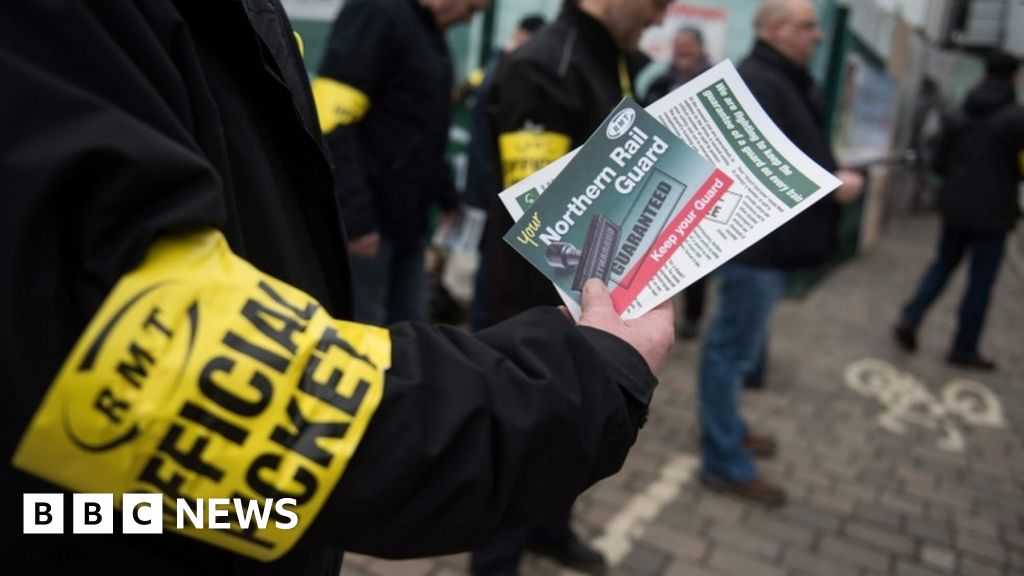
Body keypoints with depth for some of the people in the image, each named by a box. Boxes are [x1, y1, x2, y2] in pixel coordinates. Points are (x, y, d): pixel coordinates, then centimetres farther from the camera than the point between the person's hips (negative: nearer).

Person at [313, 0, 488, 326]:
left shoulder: (431, 33, 15)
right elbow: (331, 120, -21)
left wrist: (447, 197, 14)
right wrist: (355, 218, -24)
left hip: (408, 220, 9)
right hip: (369, 222, -9)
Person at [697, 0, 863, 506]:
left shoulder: (785, 83, 18)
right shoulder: (754, 84, -18)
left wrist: (834, 176, 2)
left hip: (768, 236, 11)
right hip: (754, 238, -11)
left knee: (734, 345, 21)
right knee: (733, 350, -2)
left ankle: (726, 428, 36)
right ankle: (725, 464, 8)